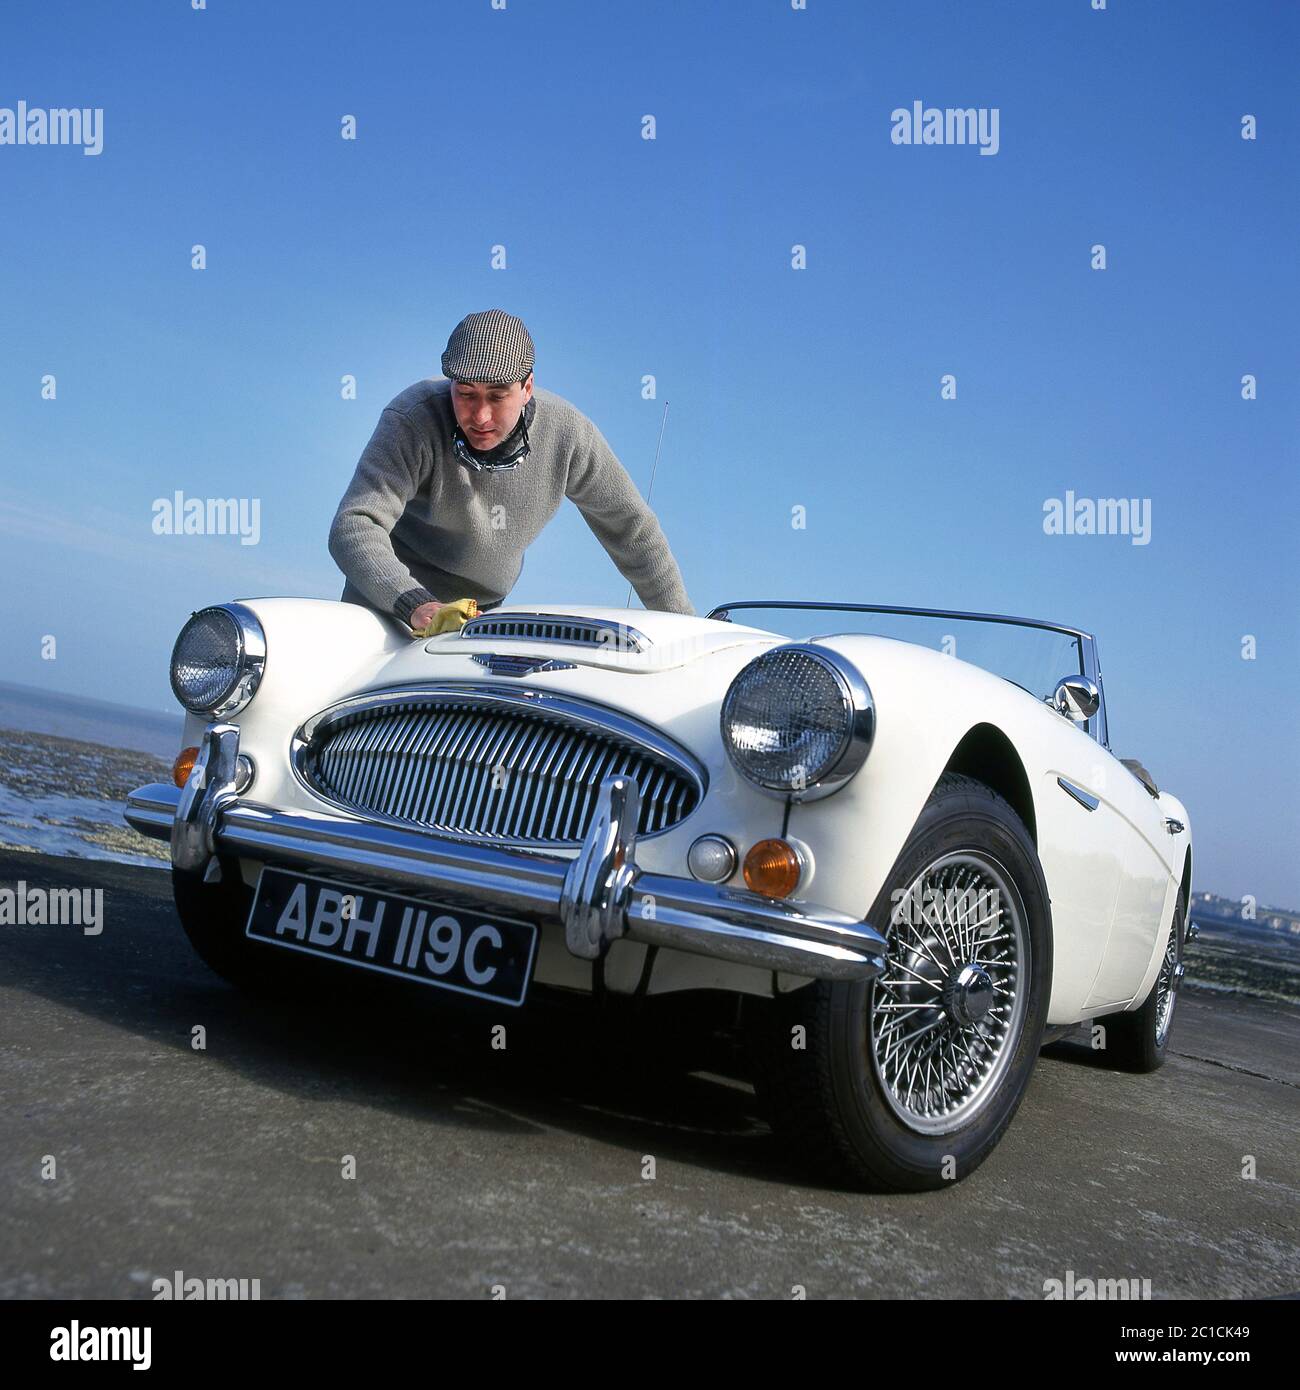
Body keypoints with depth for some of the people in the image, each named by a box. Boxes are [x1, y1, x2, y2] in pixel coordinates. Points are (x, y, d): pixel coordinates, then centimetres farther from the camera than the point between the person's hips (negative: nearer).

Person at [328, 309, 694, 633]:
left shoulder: (566, 432, -17)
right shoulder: (412, 422, -28)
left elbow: (630, 527, -4)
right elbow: (354, 528, -36)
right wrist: (415, 605, -54)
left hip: (485, 611, 3)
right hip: (391, 604, -3)